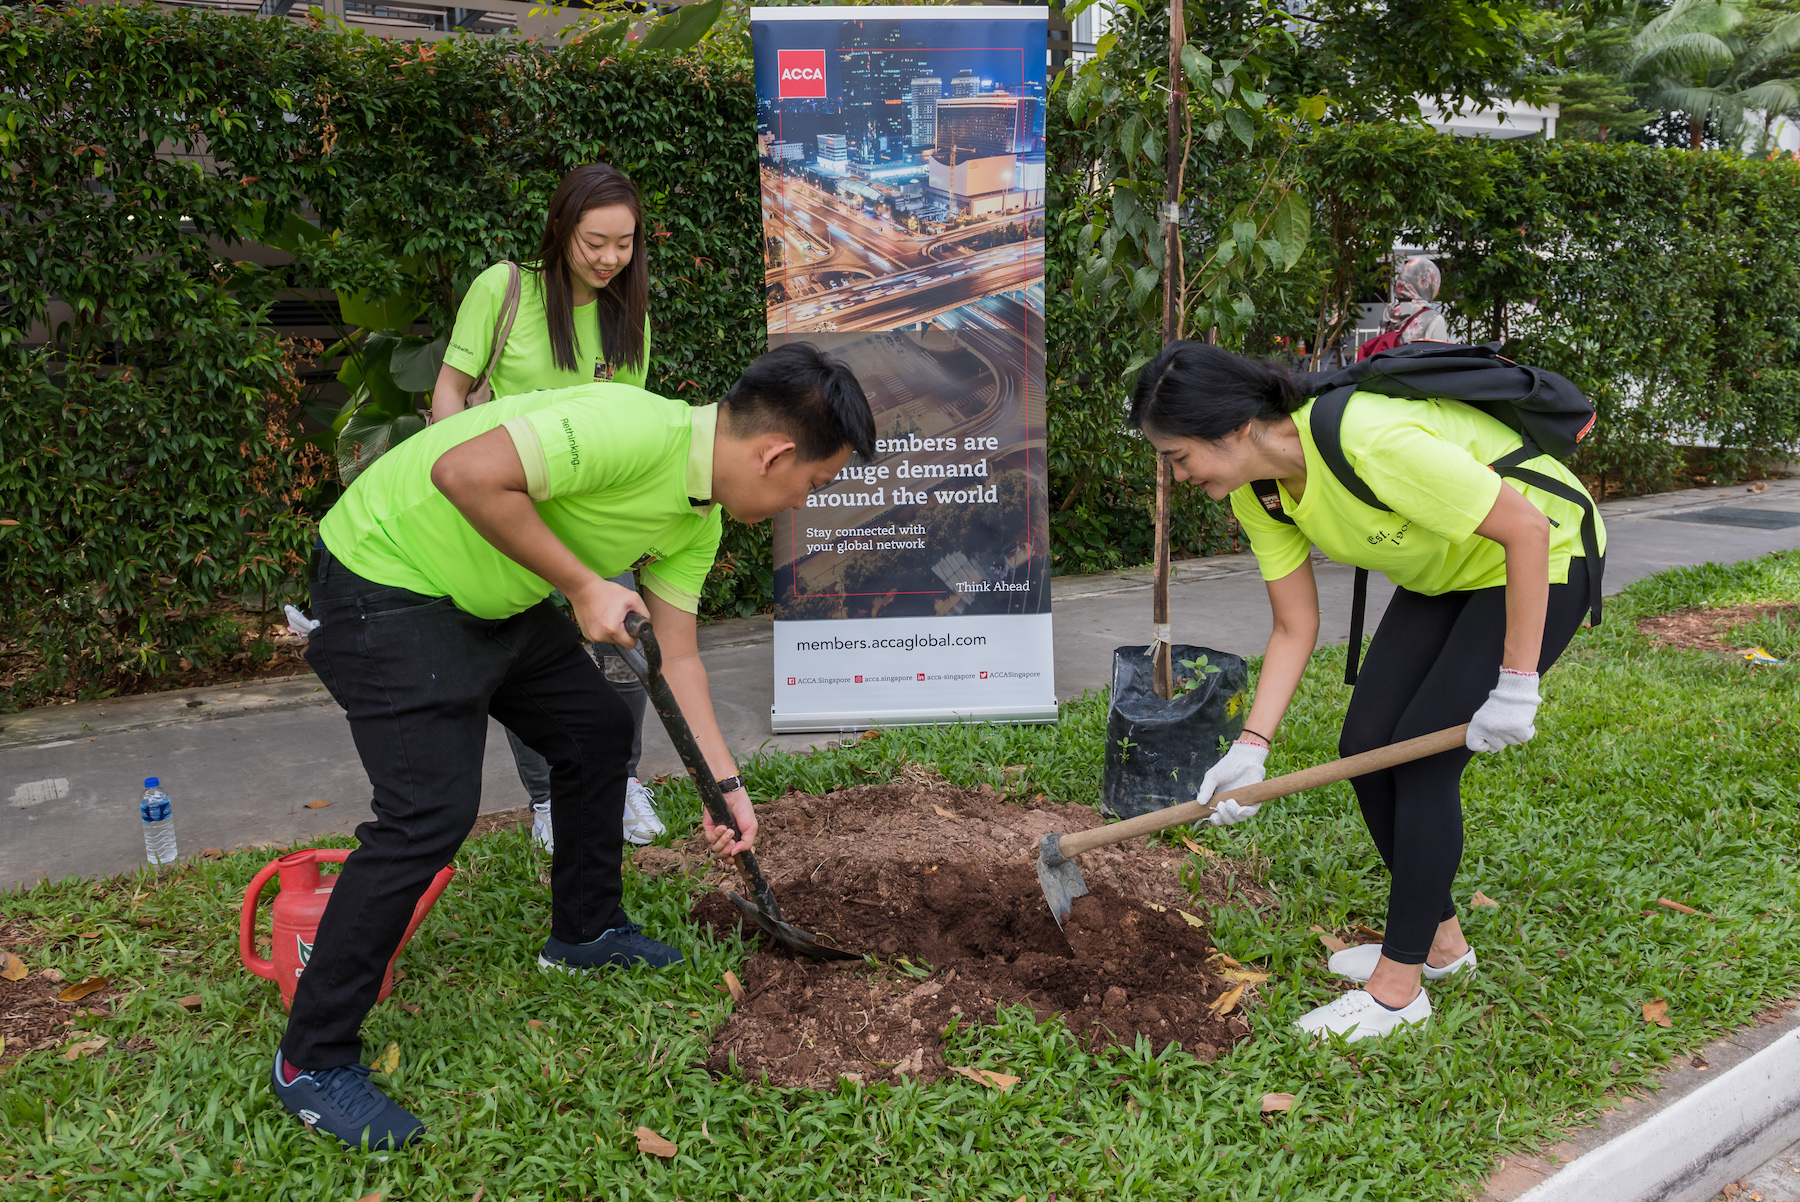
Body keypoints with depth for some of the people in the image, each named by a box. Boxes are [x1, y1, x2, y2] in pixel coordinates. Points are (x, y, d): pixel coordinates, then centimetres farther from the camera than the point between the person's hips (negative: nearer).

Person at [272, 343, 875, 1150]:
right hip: (386, 579, -10)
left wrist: (725, 784, 9)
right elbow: (465, 472, -34)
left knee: (600, 729, 15)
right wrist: (582, 585, -28)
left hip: (492, 599, 10)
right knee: (431, 811, -15)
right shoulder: (633, 429, -29)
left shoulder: (697, 520, 1)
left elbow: (676, 656, 9)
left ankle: (586, 931, 35)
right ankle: (313, 1061, 0)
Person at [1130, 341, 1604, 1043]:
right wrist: (1250, 748, -13)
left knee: (1422, 759, -12)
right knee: (1364, 748, 2)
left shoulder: (1371, 442, -38)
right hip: (1442, 572, 8)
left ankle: (1399, 987, 4)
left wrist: (1516, 684, -26)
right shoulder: (1257, 492, -12)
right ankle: (1439, 940, 23)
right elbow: (1295, 628, -5)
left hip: (1540, 560, -8)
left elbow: (1527, 528, -30)